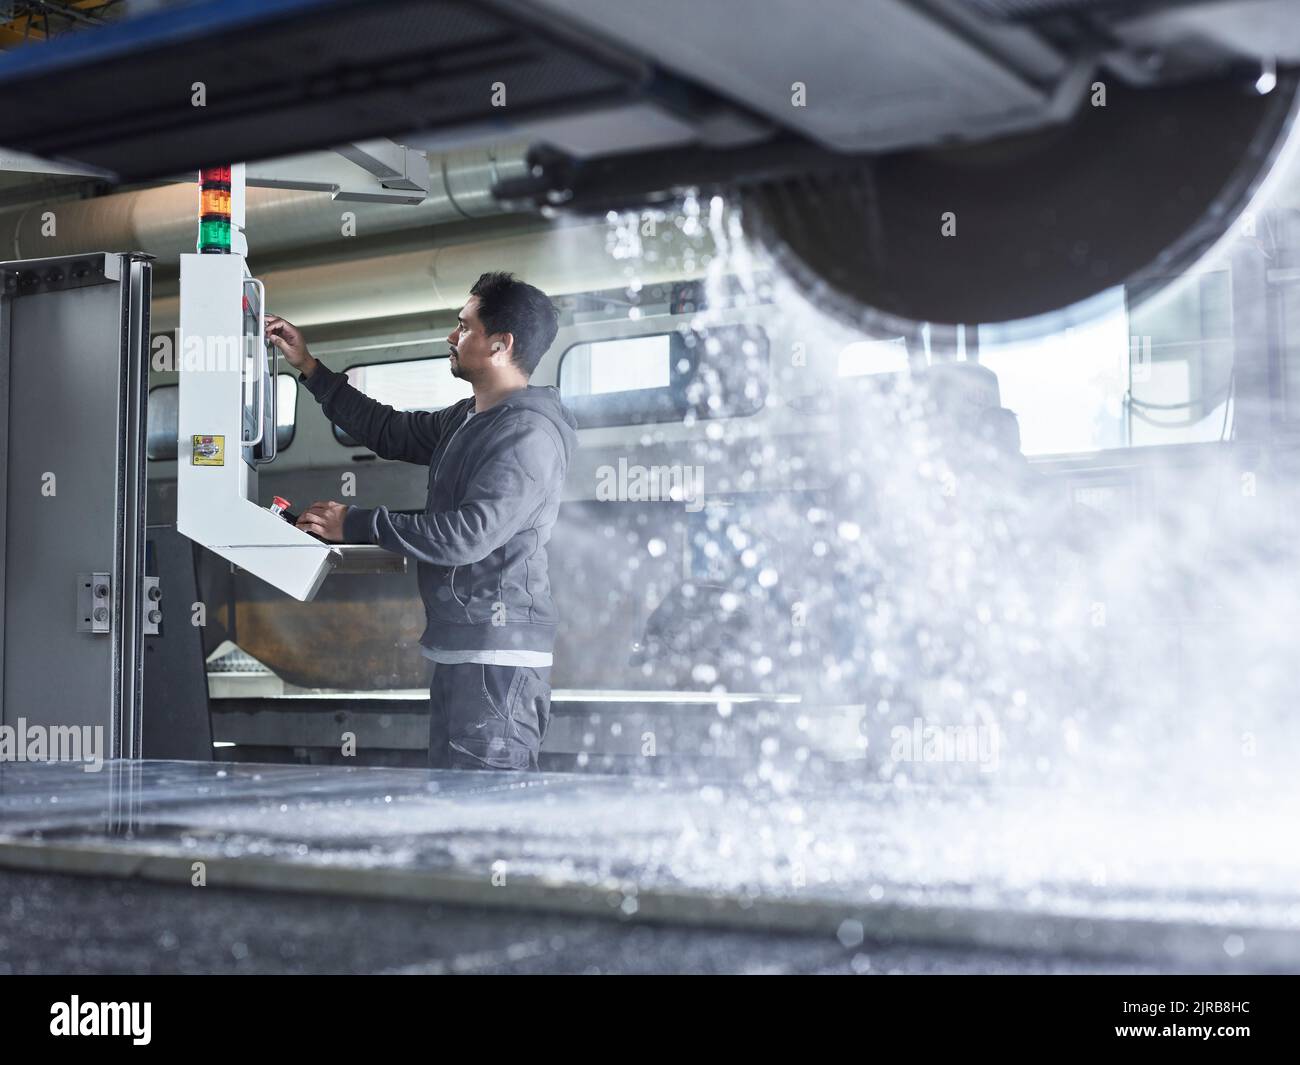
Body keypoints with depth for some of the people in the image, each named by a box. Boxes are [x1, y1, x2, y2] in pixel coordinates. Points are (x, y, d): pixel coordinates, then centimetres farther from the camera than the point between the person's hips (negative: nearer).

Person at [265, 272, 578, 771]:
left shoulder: (530, 434, -15)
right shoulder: (466, 420, 17)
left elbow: (468, 534, -23)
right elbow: (390, 431, 30)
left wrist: (356, 524, -16)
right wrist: (308, 367, 29)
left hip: (497, 658, -10)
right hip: (457, 650, 10)